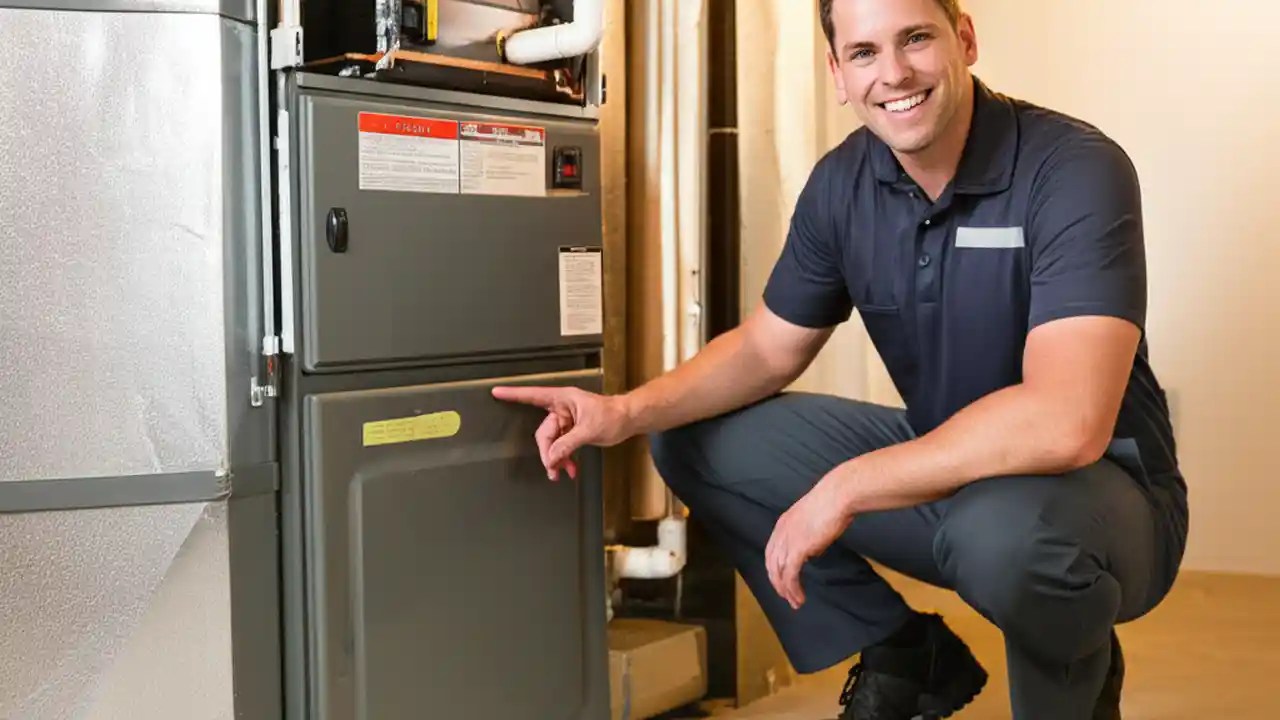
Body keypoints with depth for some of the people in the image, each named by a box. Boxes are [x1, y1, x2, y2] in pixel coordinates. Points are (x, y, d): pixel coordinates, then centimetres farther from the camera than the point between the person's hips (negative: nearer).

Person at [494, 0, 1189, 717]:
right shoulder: (842, 182, -4)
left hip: (1103, 488, -6)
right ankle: (907, 657, 10)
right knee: (695, 442, -2)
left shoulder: (1076, 170, -24)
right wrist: (631, 411, -11)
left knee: (1005, 527, -41)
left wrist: (844, 488, -31)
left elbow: (1065, 423, -35)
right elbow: (768, 349, 7)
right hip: (944, 462, 6)